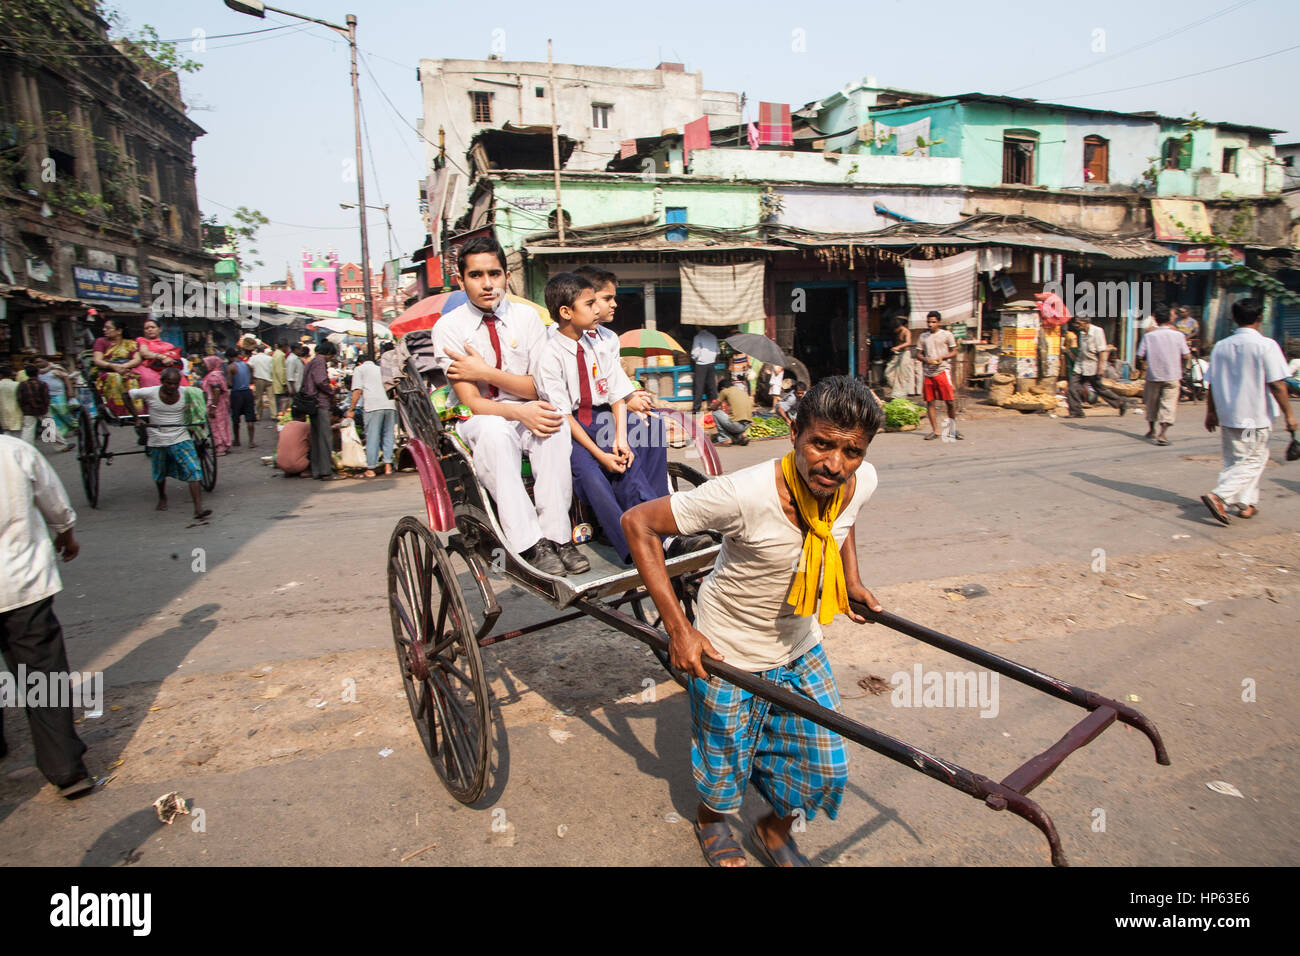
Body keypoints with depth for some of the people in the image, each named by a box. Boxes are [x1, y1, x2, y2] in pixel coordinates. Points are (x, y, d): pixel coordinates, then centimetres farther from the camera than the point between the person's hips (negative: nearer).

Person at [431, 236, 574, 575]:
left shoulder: (527, 316, 1)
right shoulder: (448, 327, -6)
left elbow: (541, 388, -4)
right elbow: (472, 402, -14)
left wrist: (486, 372, -16)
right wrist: (519, 411, -33)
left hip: (526, 416, 2)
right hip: (477, 425, -2)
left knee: (554, 420, -32)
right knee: (494, 428, -37)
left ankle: (556, 535, -30)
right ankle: (528, 545, -38)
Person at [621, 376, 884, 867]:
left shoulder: (861, 481, -16)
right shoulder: (747, 494, -35)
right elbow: (638, 522, -28)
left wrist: (852, 582, 4)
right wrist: (678, 630, -28)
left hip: (802, 650, 5)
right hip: (728, 658, -5)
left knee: (824, 769, 15)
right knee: (725, 773, 16)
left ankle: (775, 830, 48)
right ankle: (711, 823, 53)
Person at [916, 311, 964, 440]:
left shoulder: (947, 335, 5)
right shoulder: (923, 337, 13)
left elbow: (954, 352, 6)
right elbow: (918, 353, 14)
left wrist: (942, 357, -12)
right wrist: (926, 359, -7)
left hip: (942, 370, -3)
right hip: (927, 372, 3)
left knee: (950, 401, -5)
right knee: (929, 402, 2)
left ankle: (953, 429, 10)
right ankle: (934, 430, 11)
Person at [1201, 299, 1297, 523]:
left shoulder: (1220, 346, 3)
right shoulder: (1266, 346, -11)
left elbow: (1211, 384, 7)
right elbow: (1277, 385, -14)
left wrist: (1211, 412, 17)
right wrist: (1289, 414, -6)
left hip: (1227, 415, 5)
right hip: (1256, 415, -5)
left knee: (1234, 460, 15)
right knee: (1253, 461, 2)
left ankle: (1247, 504, 20)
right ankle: (1219, 496, -14)